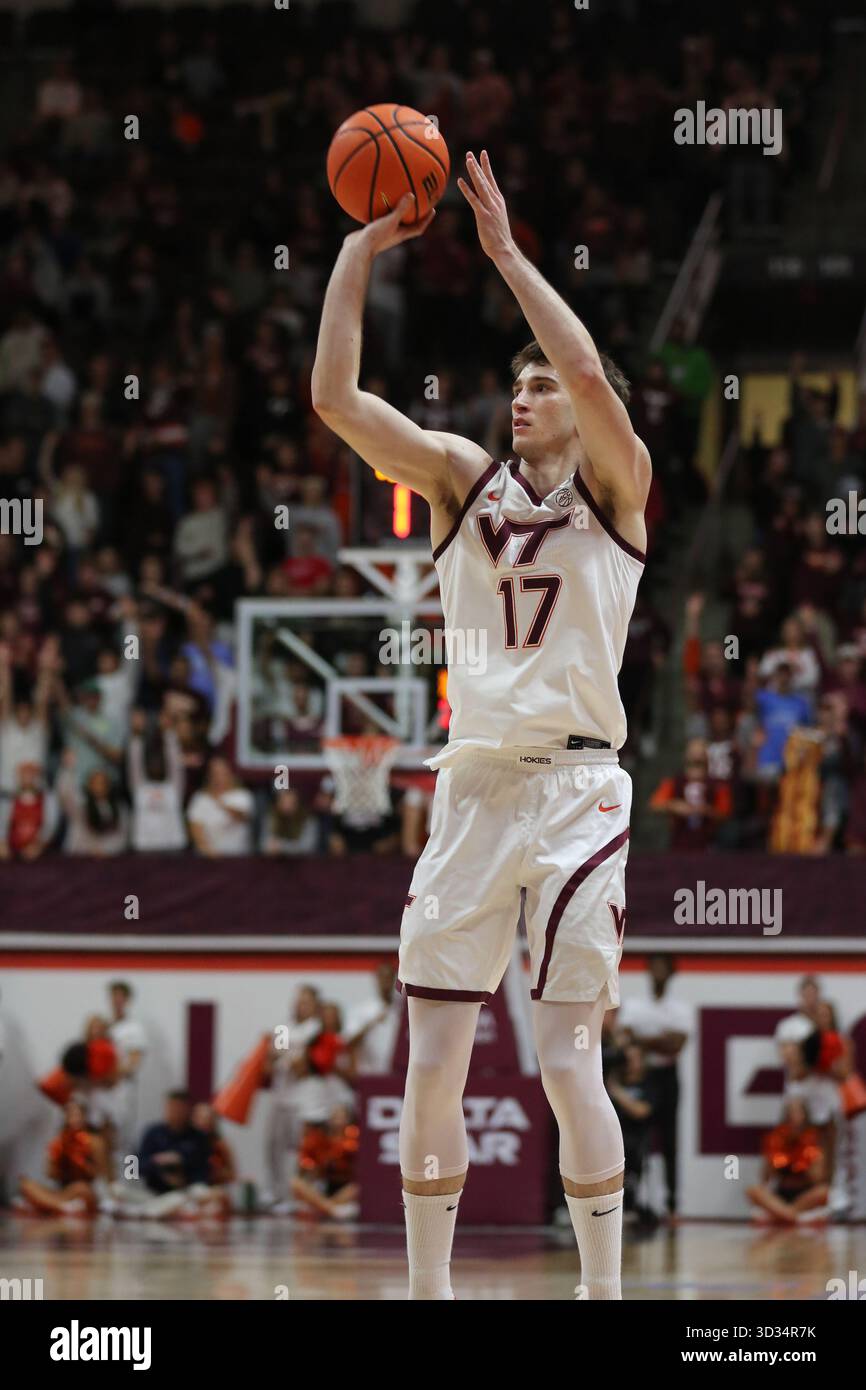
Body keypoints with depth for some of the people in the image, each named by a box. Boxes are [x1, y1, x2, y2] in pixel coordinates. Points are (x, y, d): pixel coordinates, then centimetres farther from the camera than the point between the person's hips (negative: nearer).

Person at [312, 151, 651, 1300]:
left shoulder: (614, 486, 3)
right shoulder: (466, 478, 12)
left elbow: (593, 376, -17)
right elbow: (335, 397, 3)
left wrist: (506, 251, -12)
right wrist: (361, 250, -3)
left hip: (576, 786, -4)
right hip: (473, 784, 4)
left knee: (568, 1062, -8)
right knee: (433, 1060, 1)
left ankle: (605, 1294, 0)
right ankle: (428, 1289, 10)